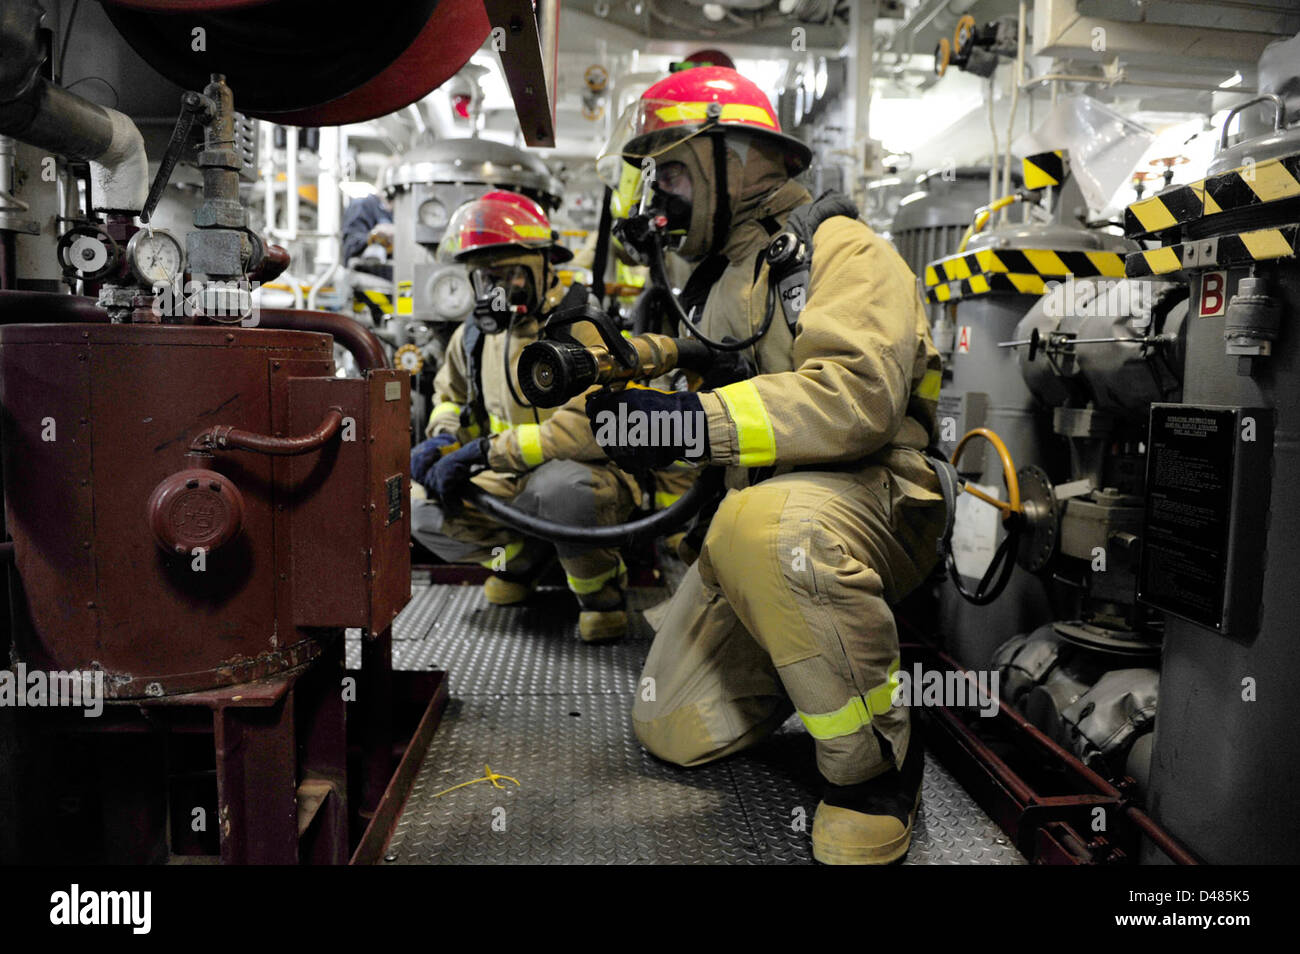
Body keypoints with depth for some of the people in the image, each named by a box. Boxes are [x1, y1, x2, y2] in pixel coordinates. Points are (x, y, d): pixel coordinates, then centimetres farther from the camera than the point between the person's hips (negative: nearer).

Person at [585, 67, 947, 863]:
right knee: (675, 731, -1)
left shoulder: (842, 250, -7)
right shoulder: (717, 283, 21)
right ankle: (823, 649, 23)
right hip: (748, 519, 8)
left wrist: (700, 419, -33)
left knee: (766, 522, -42)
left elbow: (858, 395, -25)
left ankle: (876, 764, -21)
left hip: (868, 499, -7)